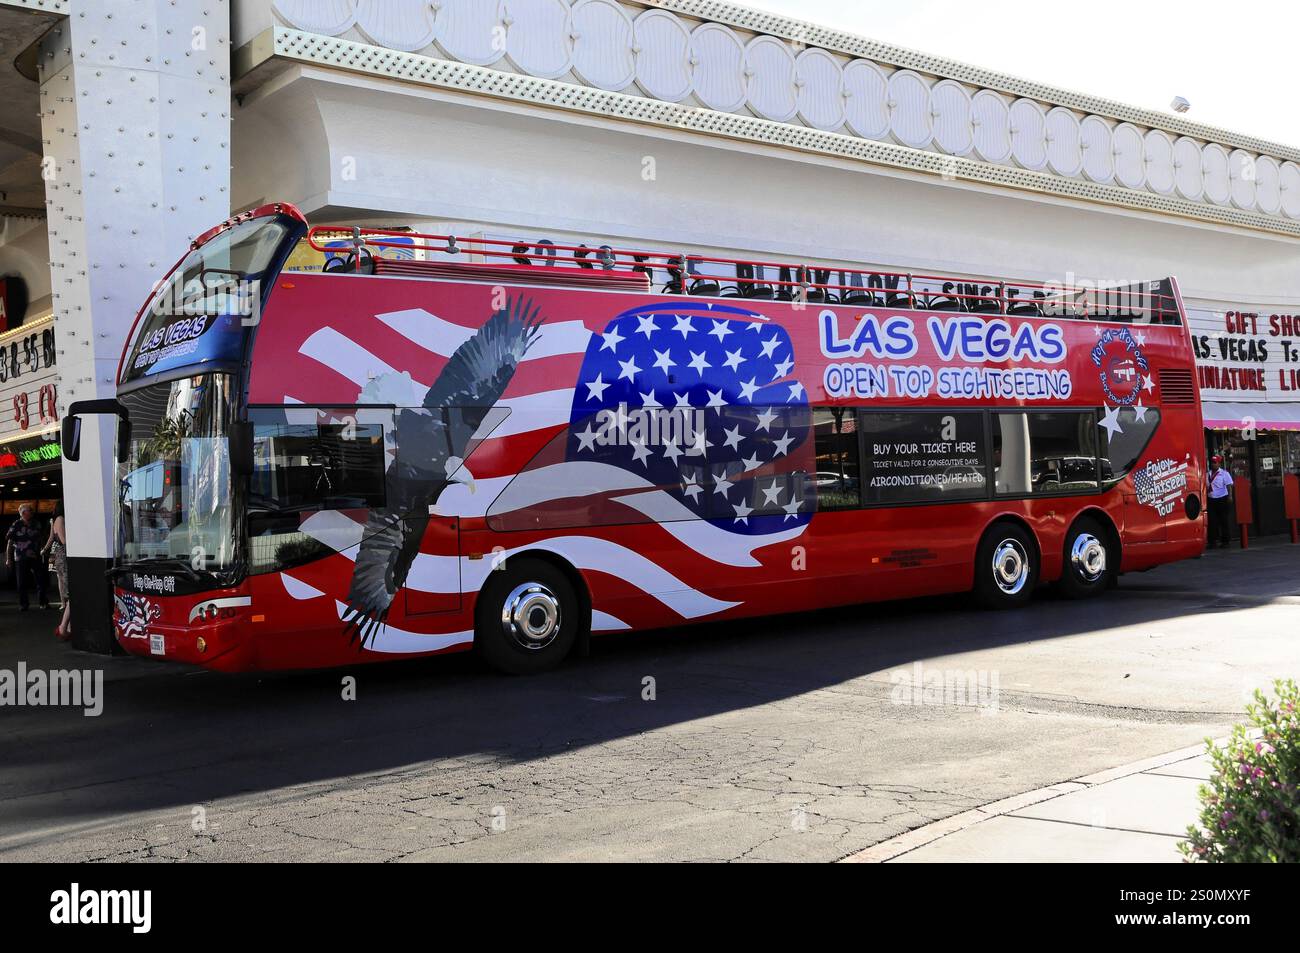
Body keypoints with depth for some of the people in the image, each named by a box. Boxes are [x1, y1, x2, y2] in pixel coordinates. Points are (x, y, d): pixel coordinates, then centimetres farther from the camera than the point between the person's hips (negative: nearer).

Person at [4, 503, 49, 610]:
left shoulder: (36, 525, 9)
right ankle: (23, 604, 10)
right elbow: (9, 542, -1)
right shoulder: (16, 525, -2)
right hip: (21, 558, -3)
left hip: (35, 557, 3)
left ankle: (43, 602, 9)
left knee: (41, 580, 0)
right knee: (21, 582, 1)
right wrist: (8, 558, -3)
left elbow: (41, 539, 21)